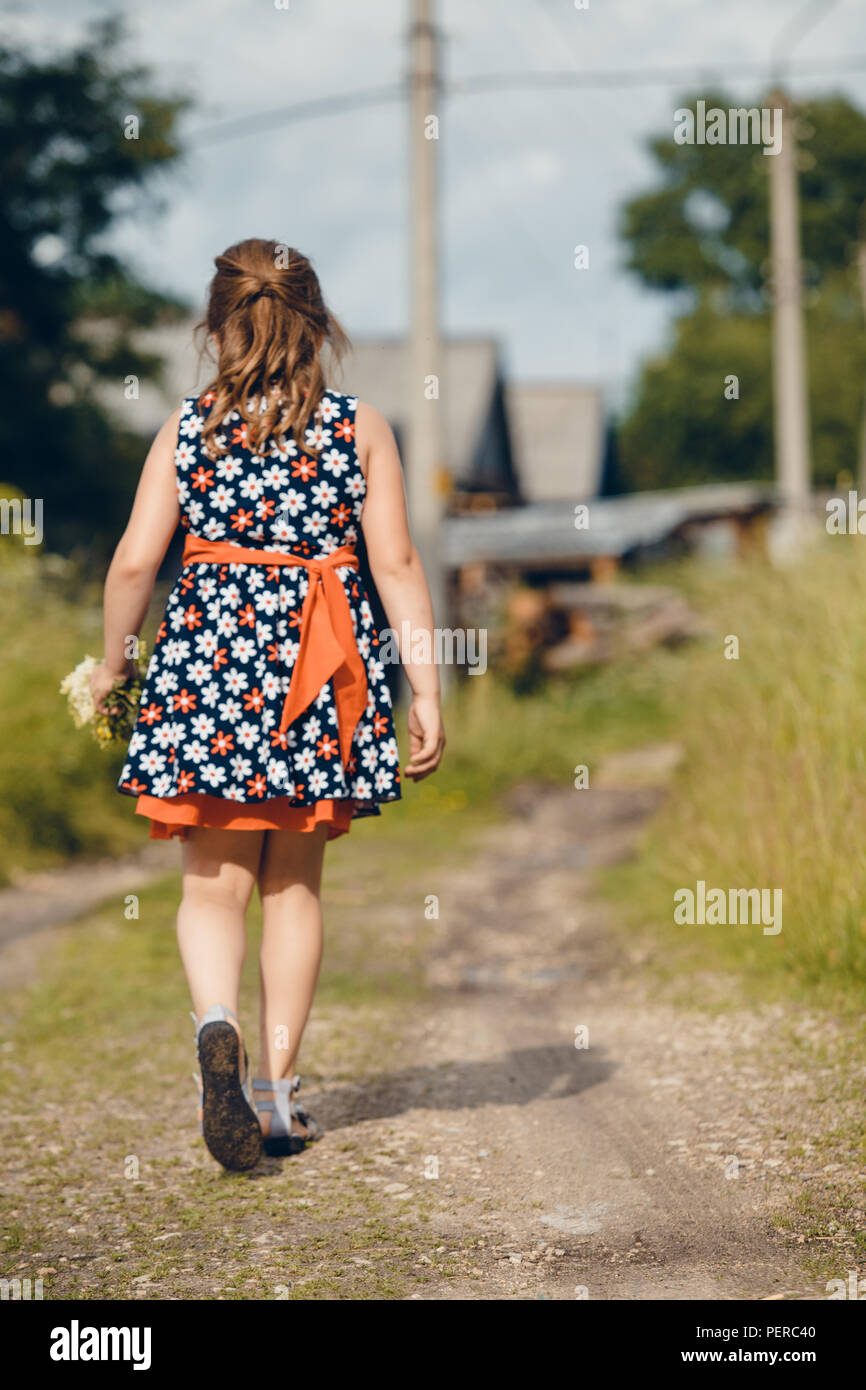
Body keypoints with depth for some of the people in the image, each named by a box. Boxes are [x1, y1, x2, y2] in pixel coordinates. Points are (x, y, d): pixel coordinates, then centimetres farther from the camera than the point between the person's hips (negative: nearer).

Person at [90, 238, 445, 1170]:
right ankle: (276, 1089, 15)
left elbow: (135, 561, -2)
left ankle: (216, 1025, -24)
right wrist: (426, 692, -1)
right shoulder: (360, 427, 1)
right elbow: (396, 562, -4)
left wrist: (112, 660, 14)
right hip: (320, 668, 1)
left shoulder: (187, 427, 1)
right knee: (294, 883, 14)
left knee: (214, 884, 6)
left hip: (208, 652, -1)